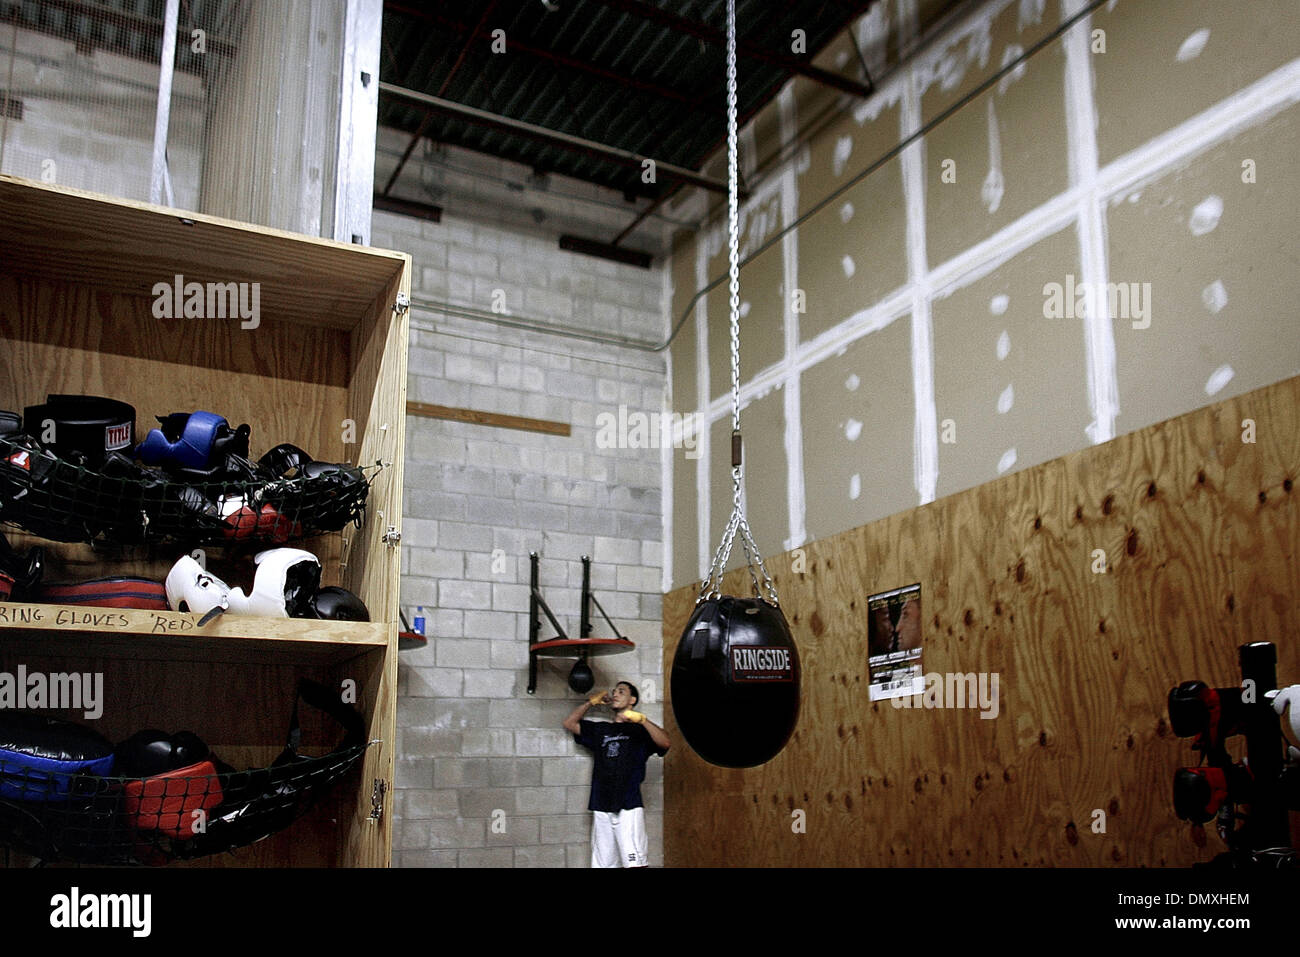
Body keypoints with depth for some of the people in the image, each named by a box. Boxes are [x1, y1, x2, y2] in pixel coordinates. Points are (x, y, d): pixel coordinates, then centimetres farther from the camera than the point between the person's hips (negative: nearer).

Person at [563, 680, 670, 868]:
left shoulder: (640, 730, 5)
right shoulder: (600, 729, 21)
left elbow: (665, 743, -12)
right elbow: (569, 723, 21)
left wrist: (641, 719, -23)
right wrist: (592, 702, 16)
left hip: (629, 806, -5)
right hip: (601, 808, 5)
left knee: (635, 862, -15)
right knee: (603, 862, 5)